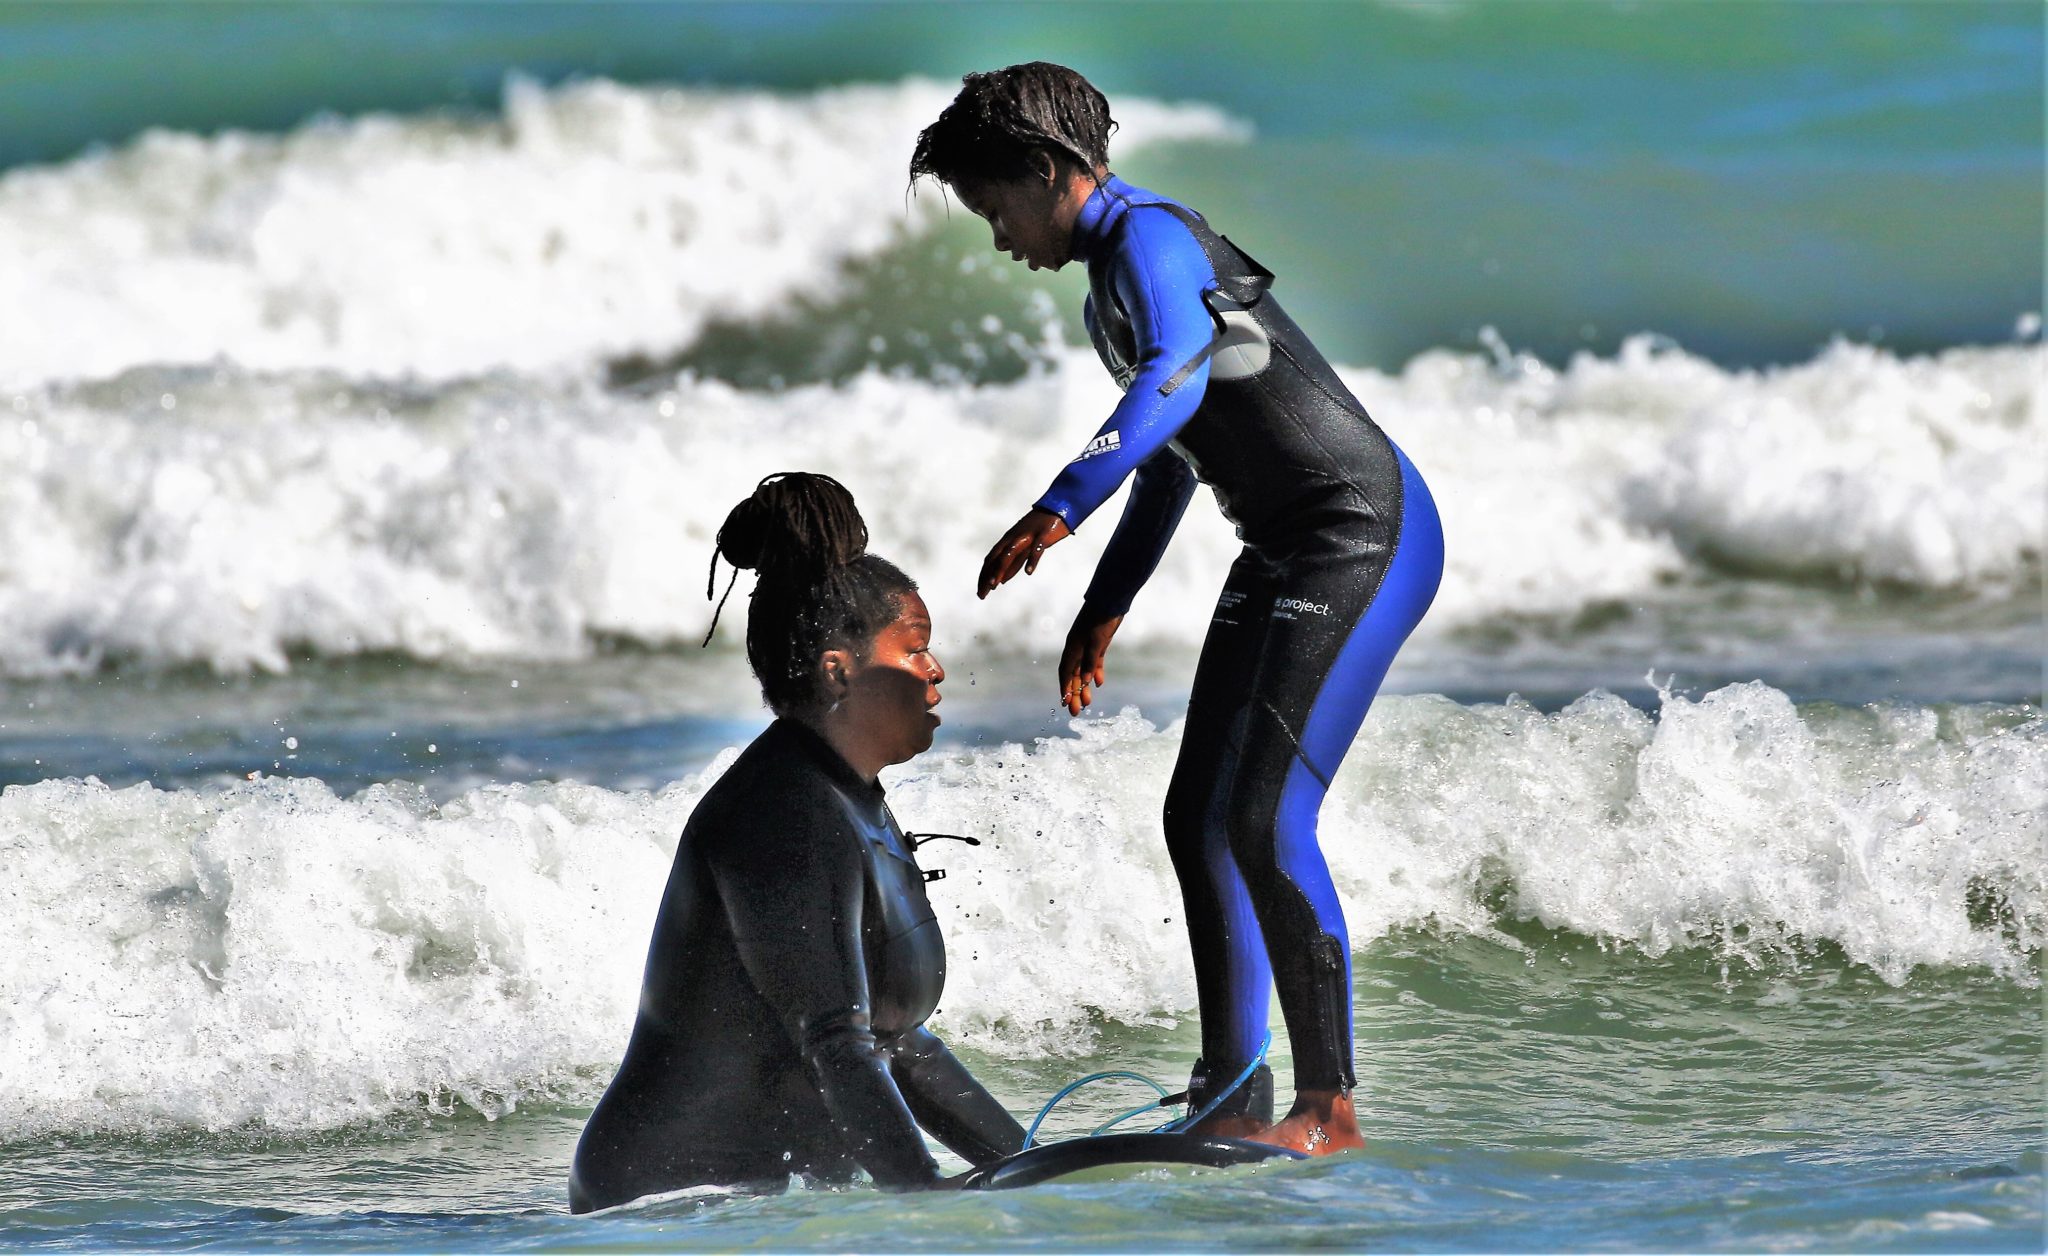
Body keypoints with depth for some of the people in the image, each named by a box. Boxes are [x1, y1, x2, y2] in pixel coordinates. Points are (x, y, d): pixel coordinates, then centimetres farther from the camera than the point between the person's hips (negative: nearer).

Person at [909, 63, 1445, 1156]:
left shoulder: (1148, 239, -15)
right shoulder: (1114, 277, 18)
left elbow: (1177, 377, -36)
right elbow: (1172, 457, 31)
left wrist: (1061, 506, -47)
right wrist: (1102, 610, 34)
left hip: (1365, 536, -11)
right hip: (1286, 553, 11)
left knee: (1264, 817, -17)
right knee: (1200, 818, 10)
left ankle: (1330, 1107, -13)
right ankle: (1235, 1099, 15)